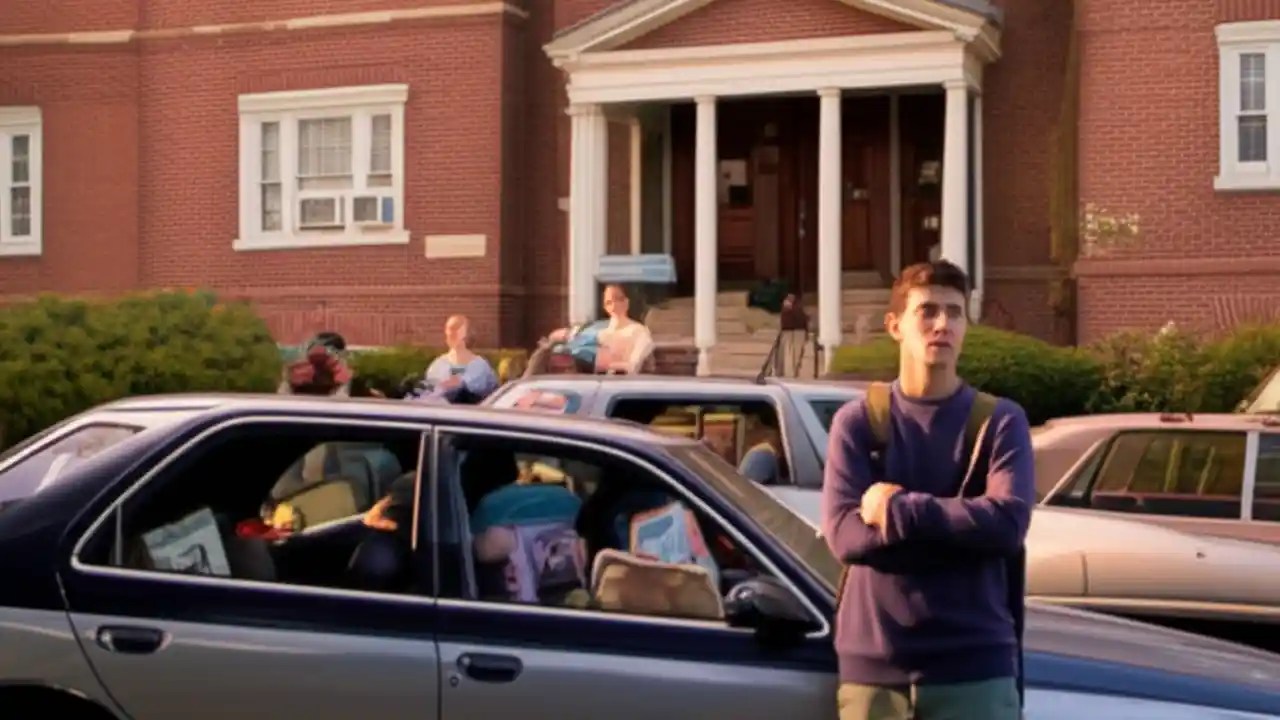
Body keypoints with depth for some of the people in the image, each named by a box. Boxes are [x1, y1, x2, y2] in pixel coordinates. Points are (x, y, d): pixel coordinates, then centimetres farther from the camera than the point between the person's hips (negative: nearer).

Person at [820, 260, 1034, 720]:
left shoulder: (999, 421, 3)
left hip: (974, 668, -1)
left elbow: (1007, 522, -13)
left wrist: (896, 510, -13)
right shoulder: (857, 422, 3)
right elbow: (844, 532, -9)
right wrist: (962, 526, -13)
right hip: (873, 666, 1)